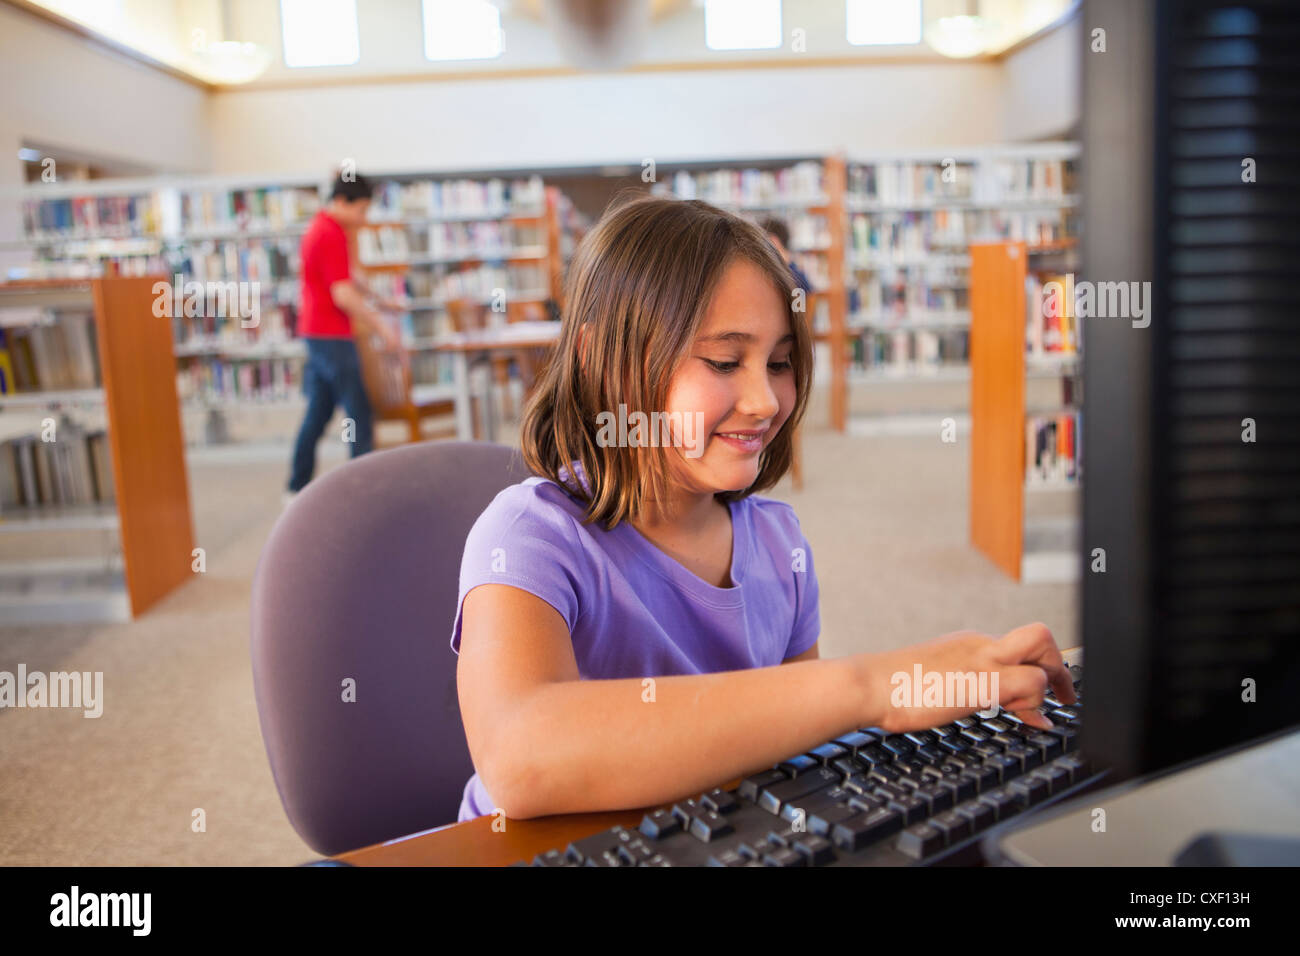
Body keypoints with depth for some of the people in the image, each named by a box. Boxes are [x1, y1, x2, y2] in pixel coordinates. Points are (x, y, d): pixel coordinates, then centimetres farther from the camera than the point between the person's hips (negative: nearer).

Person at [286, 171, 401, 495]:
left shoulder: (318, 227, 16)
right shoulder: (332, 235, -16)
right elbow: (343, 295, -22)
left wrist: (377, 299, 22)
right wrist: (380, 326, -19)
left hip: (314, 333, 10)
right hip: (332, 336, -10)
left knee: (317, 413, 13)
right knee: (358, 414, -5)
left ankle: (297, 488, 18)